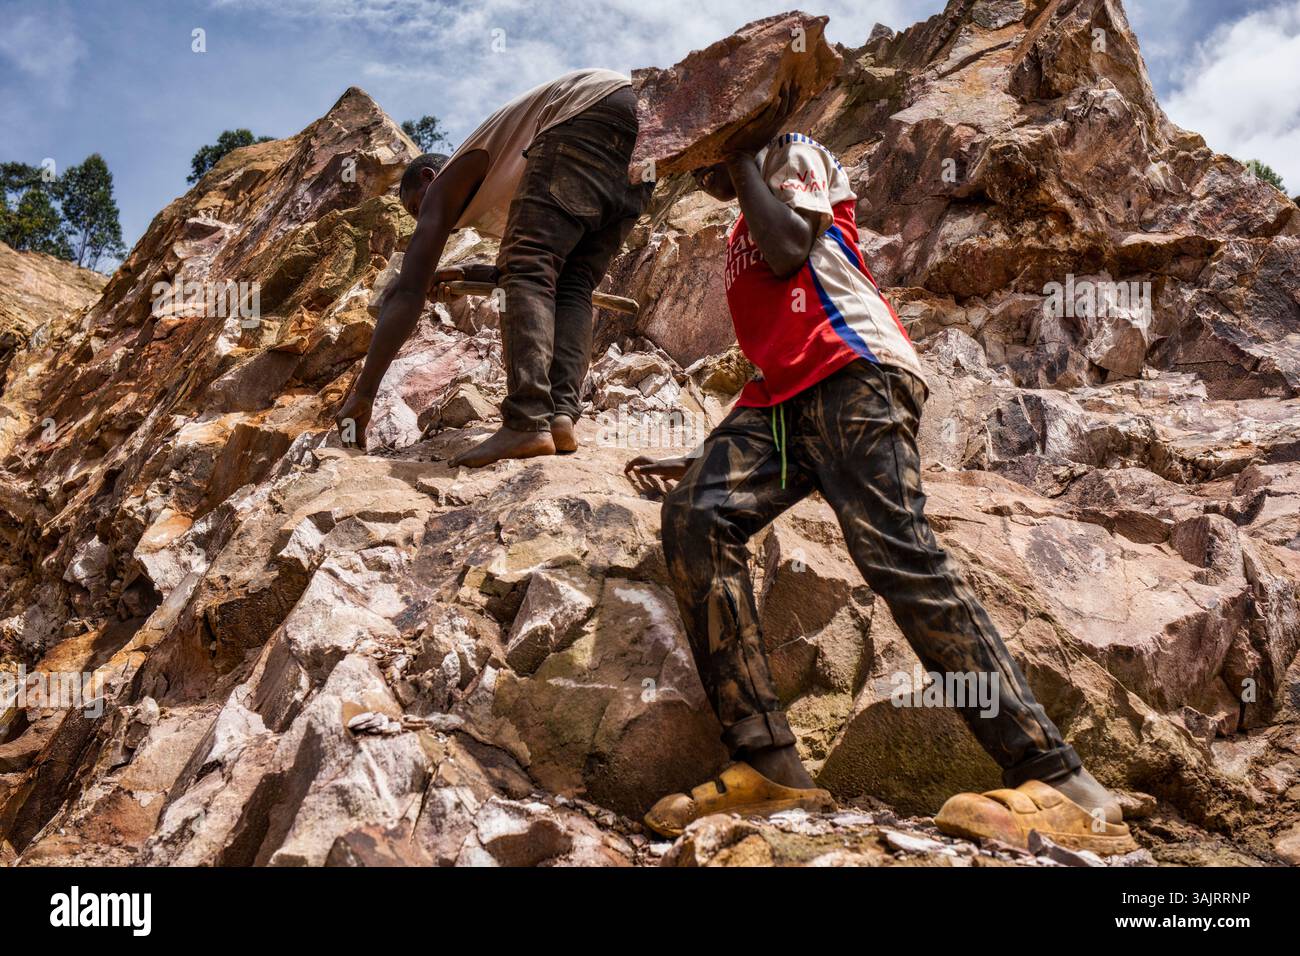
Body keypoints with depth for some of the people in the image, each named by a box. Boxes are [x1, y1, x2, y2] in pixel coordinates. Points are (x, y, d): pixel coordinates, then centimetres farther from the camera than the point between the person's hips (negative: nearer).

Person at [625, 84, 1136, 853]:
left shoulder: (794, 156, 16)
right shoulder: (743, 238, 37)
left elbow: (788, 251, -6)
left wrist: (741, 155, 9)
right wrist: (704, 457, 28)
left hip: (853, 371, -7)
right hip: (788, 394, 7)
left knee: (894, 547, -26)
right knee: (697, 513, -19)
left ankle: (1062, 786, -28)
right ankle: (768, 764, -26)